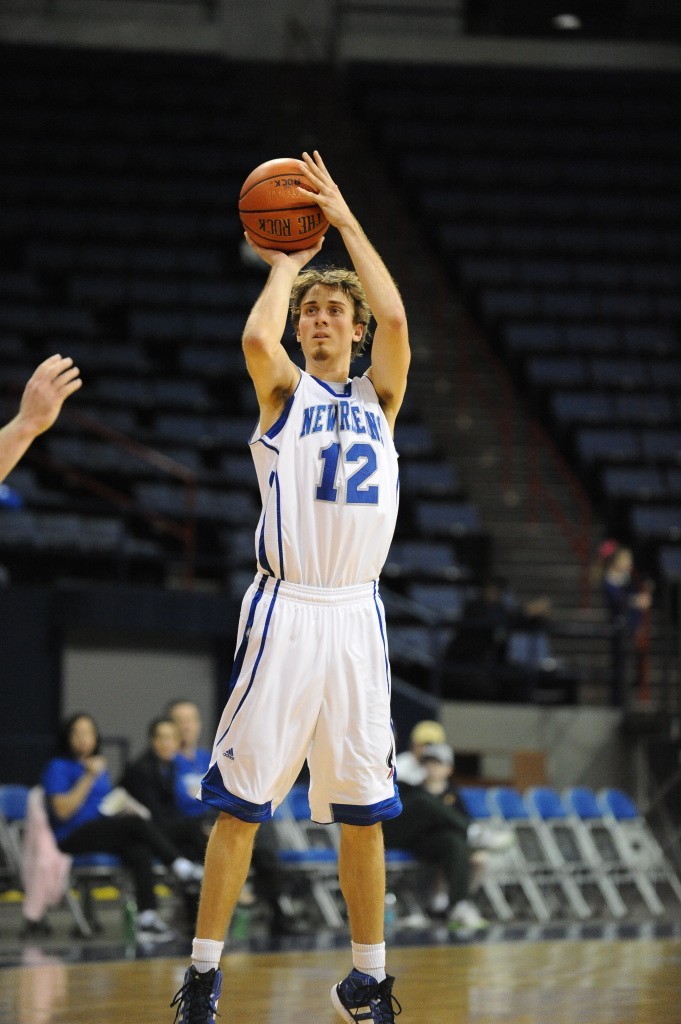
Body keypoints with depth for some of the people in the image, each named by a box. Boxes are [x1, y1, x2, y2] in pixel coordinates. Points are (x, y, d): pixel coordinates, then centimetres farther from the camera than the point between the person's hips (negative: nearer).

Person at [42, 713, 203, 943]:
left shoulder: (100, 766, 23)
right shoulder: (59, 767, 0)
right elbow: (63, 810, -12)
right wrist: (89, 778, -15)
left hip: (103, 832, 6)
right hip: (72, 838, -6)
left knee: (140, 852, -28)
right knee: (137, 823, -29)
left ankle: (147, 917, -38)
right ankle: (182, 867, -26)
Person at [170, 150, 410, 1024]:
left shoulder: (379, 396, 14)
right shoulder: (285, 390, 6)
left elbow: (395, 318, -5)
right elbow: (256, 337, -17)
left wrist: (345, 221, 0)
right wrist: (285, 263, 0)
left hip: (356, 616, 3)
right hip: (284, 613, -3)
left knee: (362, 808, 7)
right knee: (240, 801, -4)